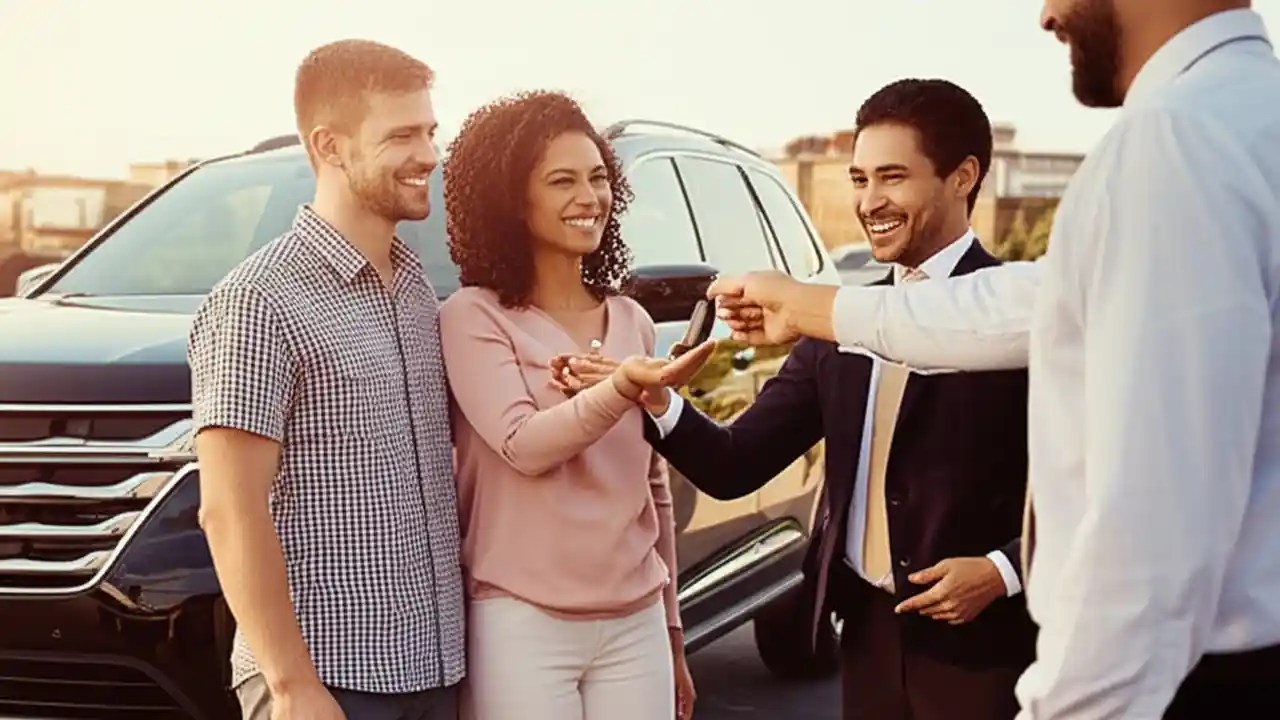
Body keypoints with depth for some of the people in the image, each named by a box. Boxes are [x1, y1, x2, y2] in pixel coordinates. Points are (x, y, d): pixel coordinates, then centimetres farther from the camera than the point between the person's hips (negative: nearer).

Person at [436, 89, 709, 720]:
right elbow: (523, 446, -18)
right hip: (522, 626, -5)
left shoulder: (631, 321, 12)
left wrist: (672, 629, 17)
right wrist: (624, 388, -33)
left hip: (635, 626, 5)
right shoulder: (474, 317, -5)